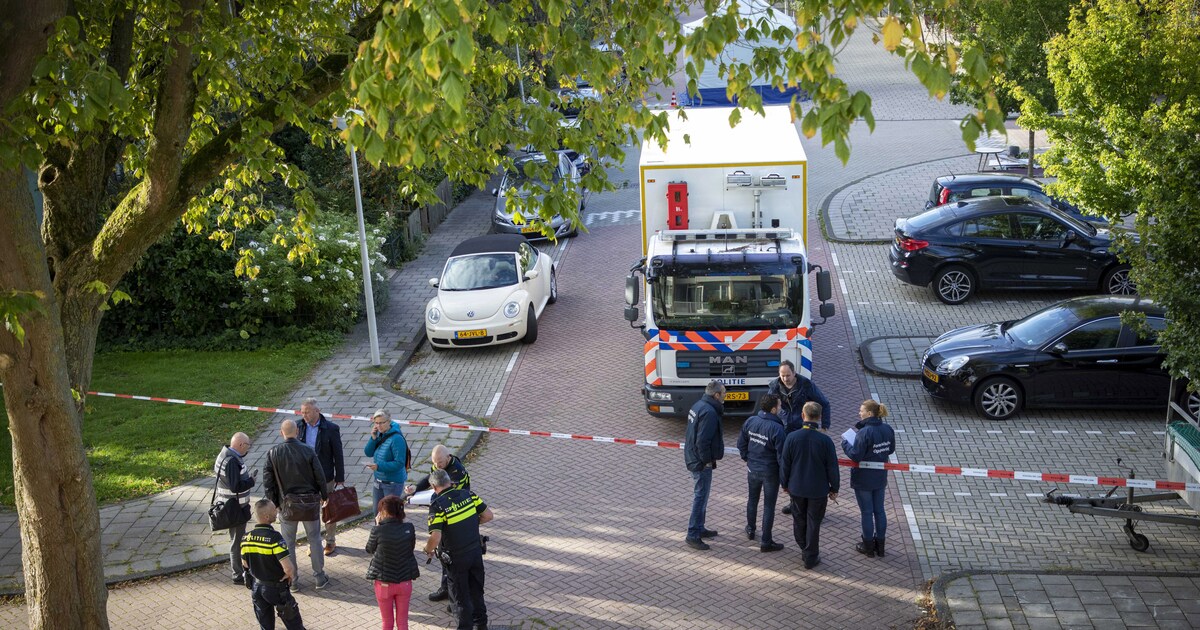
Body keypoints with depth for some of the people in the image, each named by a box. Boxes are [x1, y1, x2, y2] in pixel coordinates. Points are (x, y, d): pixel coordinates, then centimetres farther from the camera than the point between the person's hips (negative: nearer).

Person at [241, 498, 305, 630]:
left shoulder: (246, 538, -9)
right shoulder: (274, 538, -28)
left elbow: (245, 564, 5)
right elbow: (288, 568, -29)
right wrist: (291, 575, -8)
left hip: (256, 586, 6)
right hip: (276, 588, -6)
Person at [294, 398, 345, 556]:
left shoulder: (331, 429, -13)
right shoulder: (298, 426, -5)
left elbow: (338, 455, -7)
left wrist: (340, 477, -5)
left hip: (325, 477, -3)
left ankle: (331, 542, 26)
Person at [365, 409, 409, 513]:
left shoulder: (396, 439, -23)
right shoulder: (379, 434, -1)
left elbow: (399, 463, -25)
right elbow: (368, 453, 3)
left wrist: (379, 466, -30)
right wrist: (373, 438, -13)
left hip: (393, 482, -7)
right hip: (379, 480, 7)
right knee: (378, 512, 19)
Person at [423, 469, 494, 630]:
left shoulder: (437, 506, -20)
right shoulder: (468, 494, -6)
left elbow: (435, 538, -26)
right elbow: (488, 515, 0)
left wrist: (427, 550, -5)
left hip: (457, 558, -5)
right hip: (476, 551, 5)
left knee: (462, 597, 13)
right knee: (477, 592, 23)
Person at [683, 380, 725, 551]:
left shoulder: (699, 405, 8)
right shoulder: (709, 413, -24)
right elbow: (702, 440, -27)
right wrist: (707, 460, -16)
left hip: (693, 457, 10)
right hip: (701, 462, -10)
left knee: (701, 495, 21)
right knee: (701, 496, -4)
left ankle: (699, 528, 33)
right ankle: (693, 535, -1)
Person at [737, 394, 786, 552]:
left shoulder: (750, 421, -7)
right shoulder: (777, 429, -25)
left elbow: (741, 443, 4)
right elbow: (781, 455, -20)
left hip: (752, 469, 5)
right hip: (770, 472, -5)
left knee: (752, 499, 26)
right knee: (768, 506, 6)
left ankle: (750, 530, 43)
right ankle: (766, 542, 13)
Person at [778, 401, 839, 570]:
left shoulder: (792, 437, -14)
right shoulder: (825, 440, -18)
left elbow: (784, 464, -4)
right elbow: (832, 467, -9)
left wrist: (785, 484, 12)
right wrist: (834, 488, 6)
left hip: (796, 488, 2)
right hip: (818, 490, -1)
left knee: (799, 520, 21)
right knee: (813, 523, 11)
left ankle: (805, 549, 38)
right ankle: (811, 557, 19)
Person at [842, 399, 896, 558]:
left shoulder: (864, 433, -26)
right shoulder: (887, 429, -3)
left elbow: (856, 455, -23)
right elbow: (891, 449, 8)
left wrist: (845, 444, -7)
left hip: (863, 479, -6)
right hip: (880, 478, 6)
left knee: (867, 512, 8)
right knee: (879, 510, 17)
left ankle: (868, 546, 20)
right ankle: (880, 546, 27)